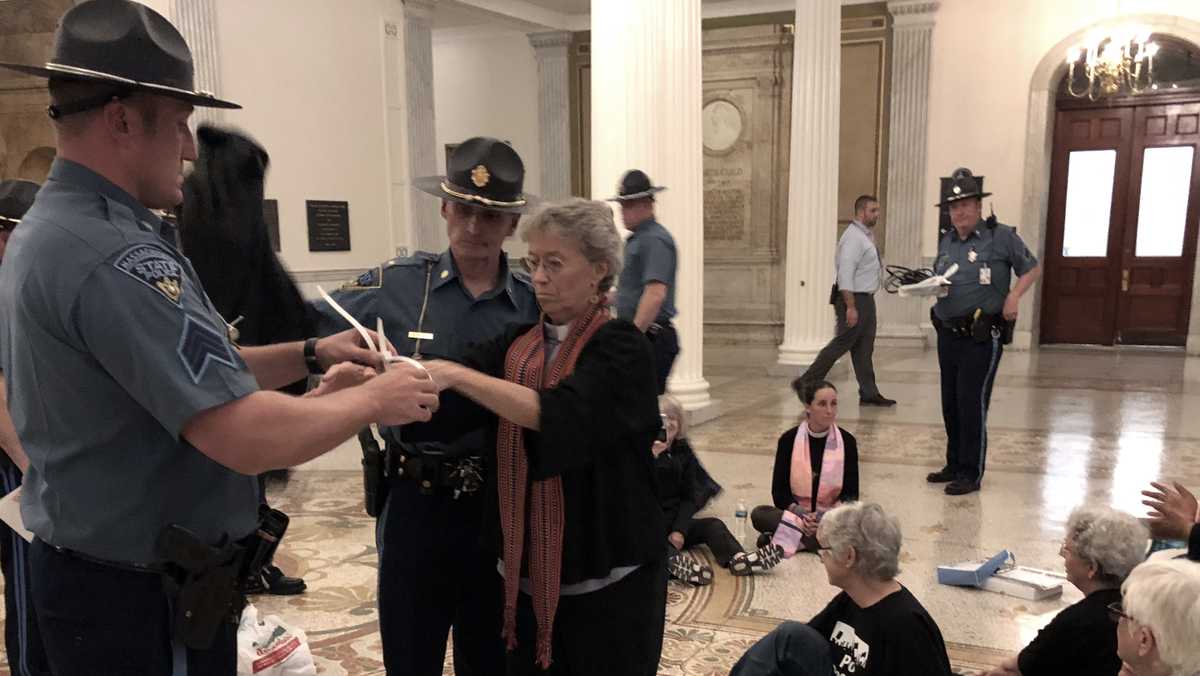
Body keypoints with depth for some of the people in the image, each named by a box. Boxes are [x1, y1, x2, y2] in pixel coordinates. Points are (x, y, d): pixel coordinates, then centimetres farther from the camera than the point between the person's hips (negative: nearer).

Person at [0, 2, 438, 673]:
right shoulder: (114, 256, -28)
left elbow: (191, 373, 11)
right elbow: (249, 437, -32)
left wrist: (310, 355, 3)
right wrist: (374, 398, -16)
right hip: (144, 598, -9)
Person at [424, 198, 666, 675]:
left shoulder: (619, 347, -11)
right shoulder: (518, 343, 6)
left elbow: (558, 413, -27)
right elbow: (449, 394, -7)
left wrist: (456, 375, -31)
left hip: (606, 572, -5)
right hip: (529, 567, 5)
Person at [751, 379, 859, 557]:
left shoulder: (847, 441, -3)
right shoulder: (789, 439, -4)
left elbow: (851, 494, -1)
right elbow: (779, 491, -2)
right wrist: (800, 514, -21)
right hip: (796, 513, 0)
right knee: (759, 514, -28)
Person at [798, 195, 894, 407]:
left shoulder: (867, 235, 15)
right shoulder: (853, 237, -15)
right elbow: (845, 273, -22)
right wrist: (851, 307, -26)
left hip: (866, 299, 10)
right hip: (855, 299, -10)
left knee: (864, 349, 10)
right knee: (841, 344, -6)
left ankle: (869, 393, 15)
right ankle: (807, 383, 1)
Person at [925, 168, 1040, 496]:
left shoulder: (1001, 236, -5)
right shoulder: (946, 241, 12)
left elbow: (1032, 268, 3)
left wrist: (1014, 295, -13)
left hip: (982, 336, -6)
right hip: (948, 333, 6)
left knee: (971, 403, -7)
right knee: (950, 404, 12)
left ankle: (971, 474, 3)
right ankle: (954, 465, 26)